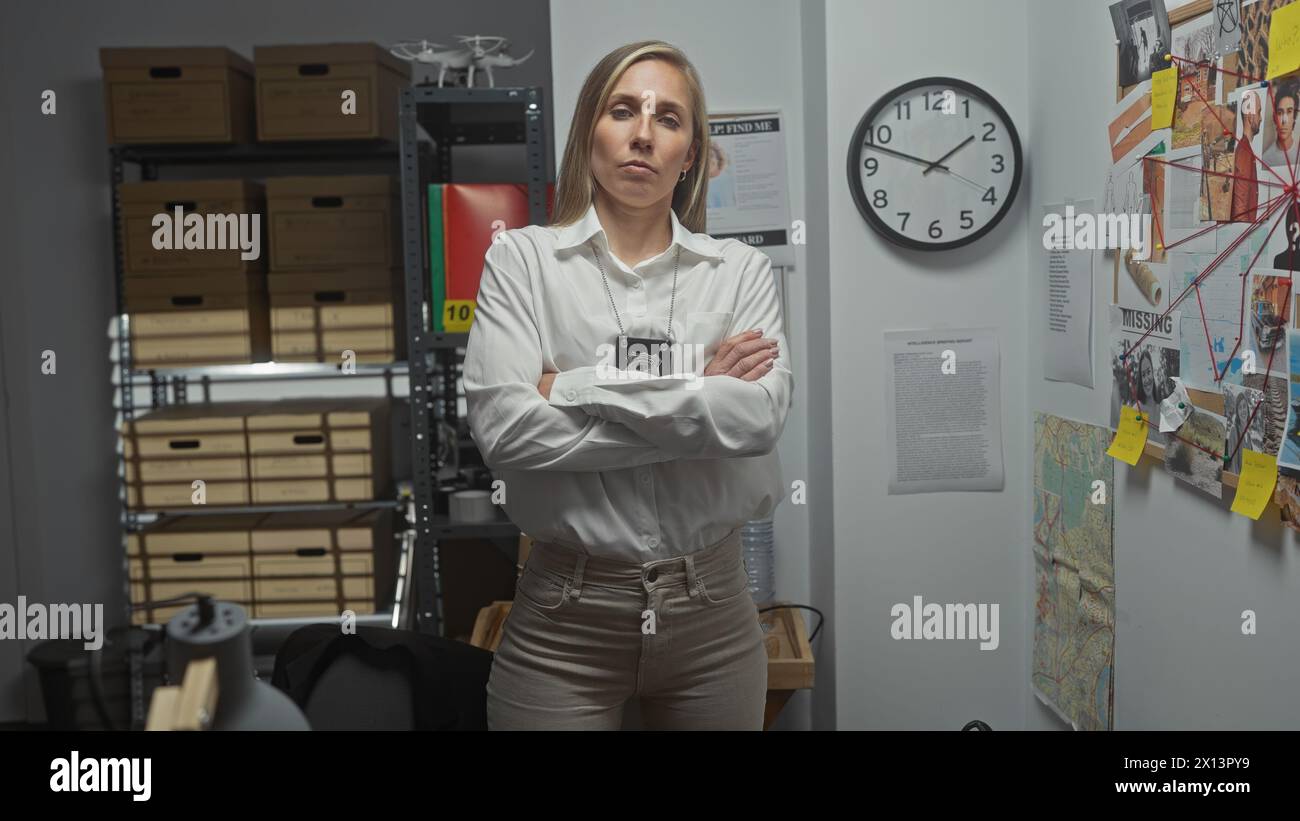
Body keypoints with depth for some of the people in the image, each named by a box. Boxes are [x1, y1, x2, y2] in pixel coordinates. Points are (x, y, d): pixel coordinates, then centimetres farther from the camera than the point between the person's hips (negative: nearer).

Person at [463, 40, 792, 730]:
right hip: (564, 619, -2)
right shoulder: (523, 257, -1)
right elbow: (502, 429, -16)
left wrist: (580, 388, -15)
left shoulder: (740, 269, 3)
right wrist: (697, 396, -13)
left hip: (712, 608, 2)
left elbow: (761, 413, -14)